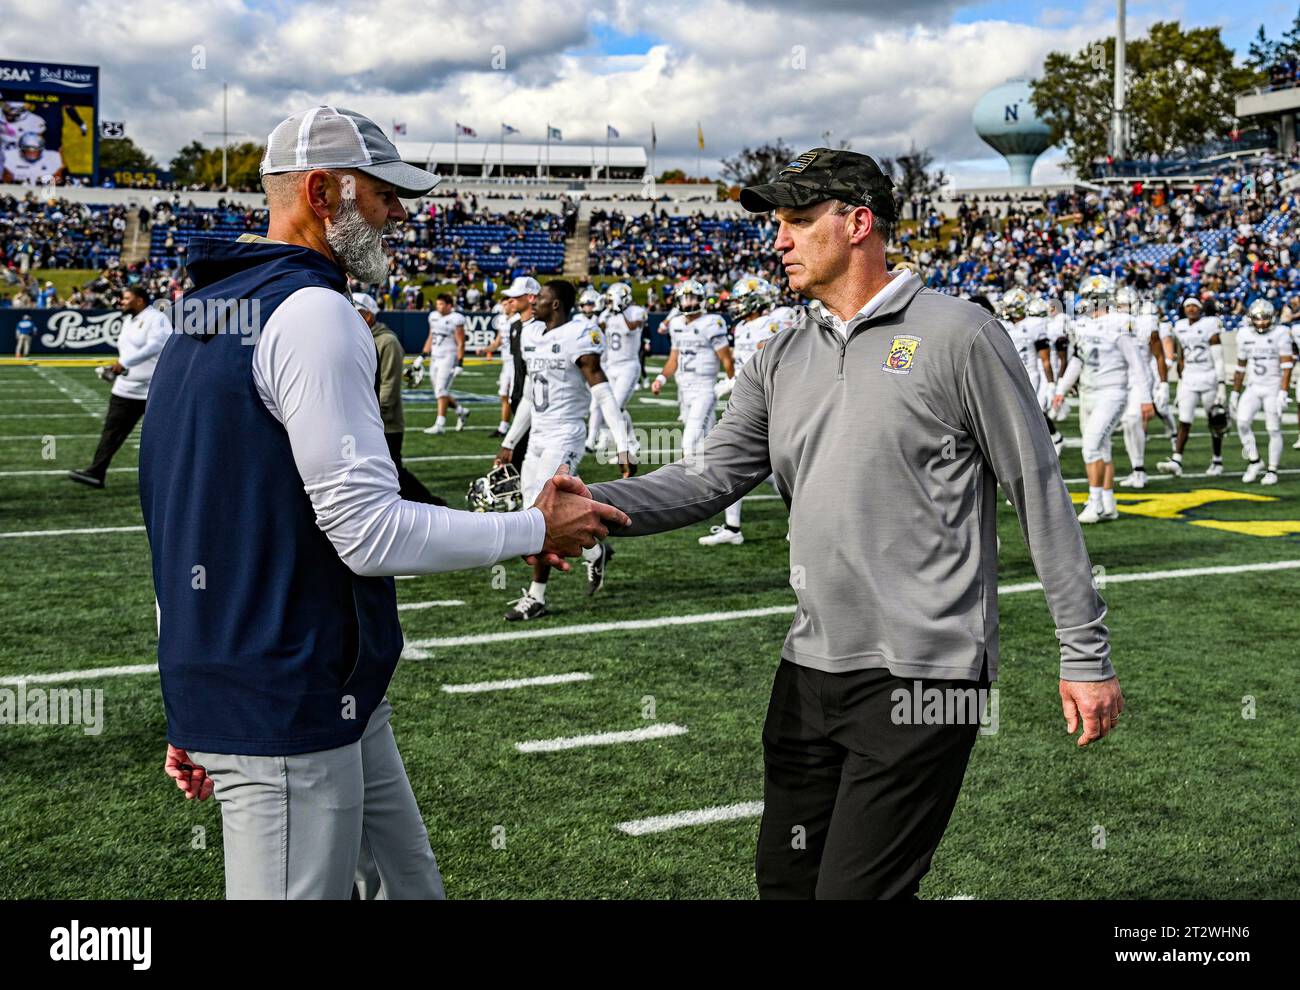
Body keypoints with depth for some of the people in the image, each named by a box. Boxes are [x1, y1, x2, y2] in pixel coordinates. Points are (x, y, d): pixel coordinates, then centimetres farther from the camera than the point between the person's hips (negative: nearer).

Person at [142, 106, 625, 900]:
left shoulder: (208, 314, 16)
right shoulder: (314, 313, -15)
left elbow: (212, 519, 17)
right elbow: (370, 531, -21)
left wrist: (201, 710, 21)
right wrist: (536, 531, -8)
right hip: (289, 713, -10)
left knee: (410, 883, 18)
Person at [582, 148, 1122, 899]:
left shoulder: (955, 333, -7)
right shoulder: (781, 362, 12)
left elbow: (1040, 493, -5)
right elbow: (711, 478, 4)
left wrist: (1087, 656, -5)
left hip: (925, 674, -7)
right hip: (811, 669, 7)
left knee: (855, 890, -6)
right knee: (783, 879, 16)